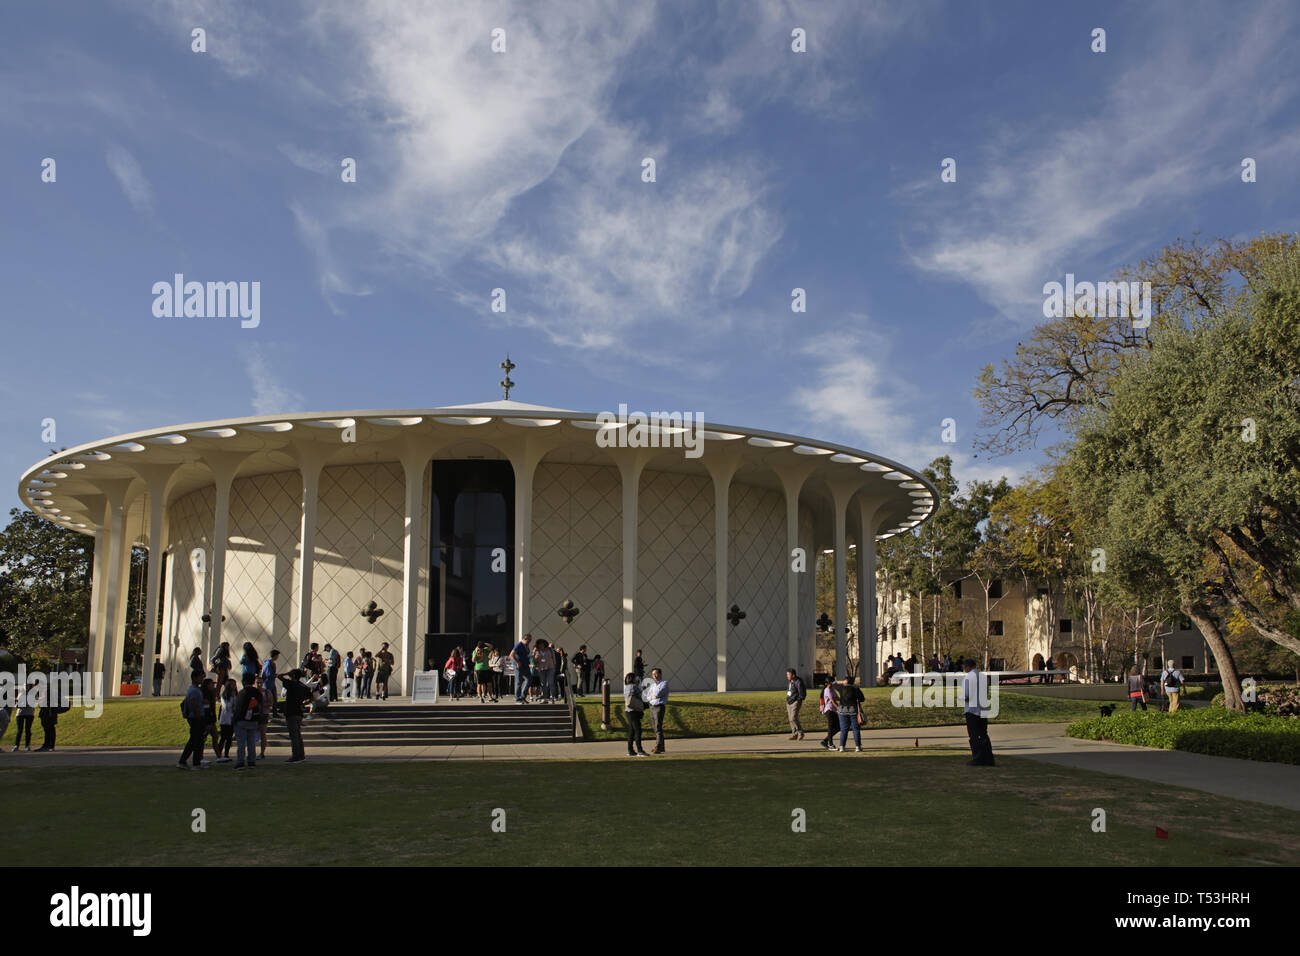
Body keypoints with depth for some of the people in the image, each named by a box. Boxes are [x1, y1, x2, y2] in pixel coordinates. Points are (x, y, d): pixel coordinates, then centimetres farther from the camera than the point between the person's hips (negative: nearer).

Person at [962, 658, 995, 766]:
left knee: (974, 736, 1)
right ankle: (988, 759, 7)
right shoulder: (984, 677, 10)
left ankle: (977, 759, -2)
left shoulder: (967, 677, -10)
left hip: (972, 709, -6)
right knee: (984, 735, 12)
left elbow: (966, 696, -16)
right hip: (984, 709, 6)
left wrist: (961, 697, 5)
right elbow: (986, 694, 18)